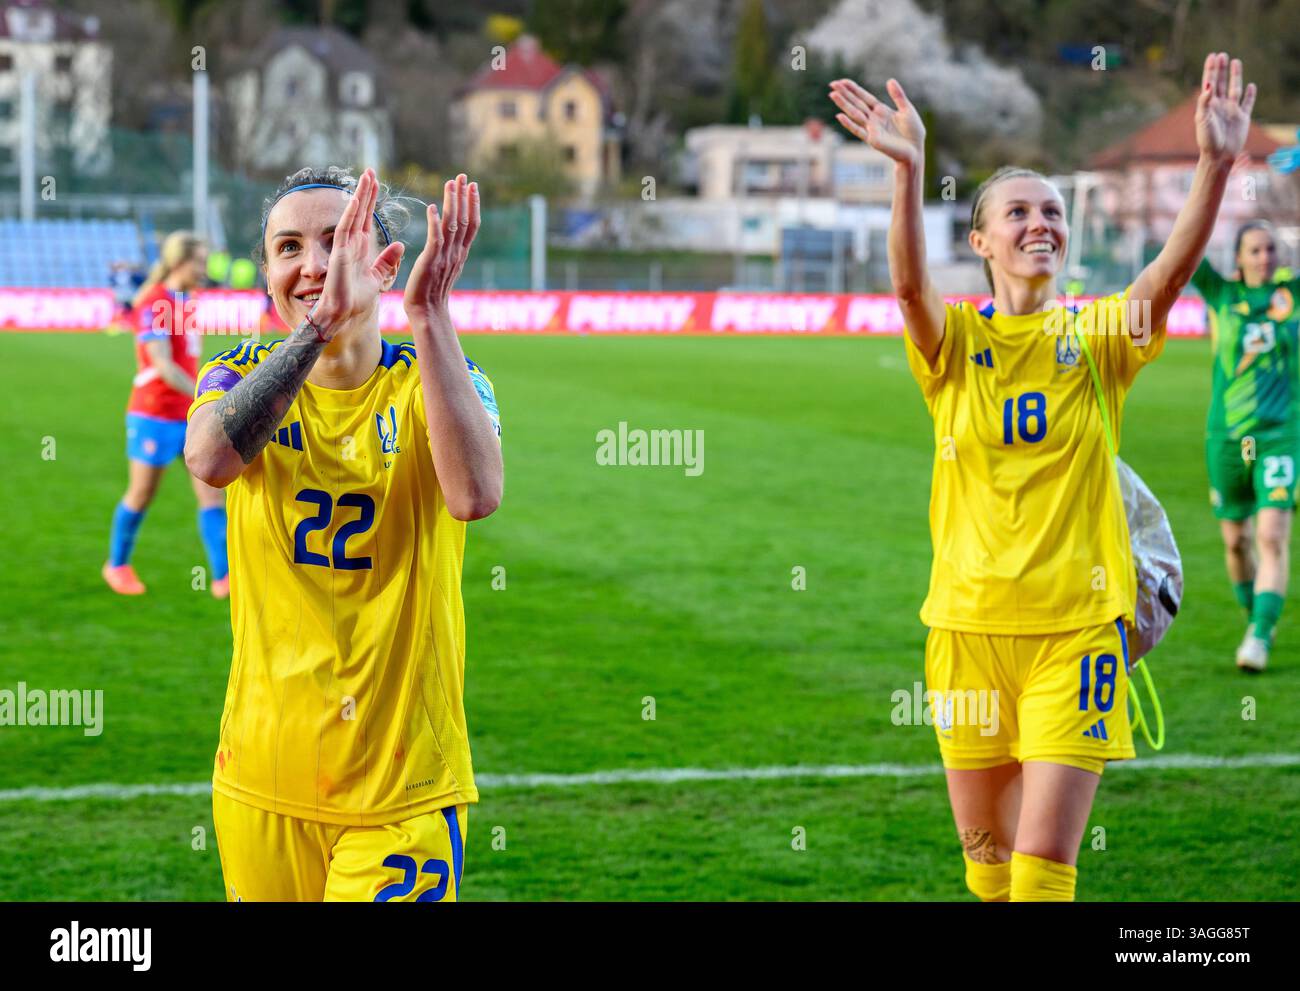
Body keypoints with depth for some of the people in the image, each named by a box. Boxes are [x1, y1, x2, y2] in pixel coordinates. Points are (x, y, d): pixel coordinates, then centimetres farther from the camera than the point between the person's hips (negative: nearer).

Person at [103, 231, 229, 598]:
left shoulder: (187, 304, 9)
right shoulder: (153, 304, -16)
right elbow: (162, 365, -23)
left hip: (190, 413, 7)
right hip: (154, 414, -7)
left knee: (212, 491, -4)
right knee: (141, 495, 6)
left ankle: (222, 577, -8)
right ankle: (117, 565, 27)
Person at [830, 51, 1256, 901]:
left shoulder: (1096, 337, 1)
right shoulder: (955, 341, 1)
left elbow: (1172, 271, -17)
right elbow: (910, 283, -21)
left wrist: (1216, 164, -35)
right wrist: (909, 170, -40)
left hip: (1077, 625, -1)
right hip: (969, 621, 1)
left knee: (1045, 855, -8)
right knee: (986, 851, 12)